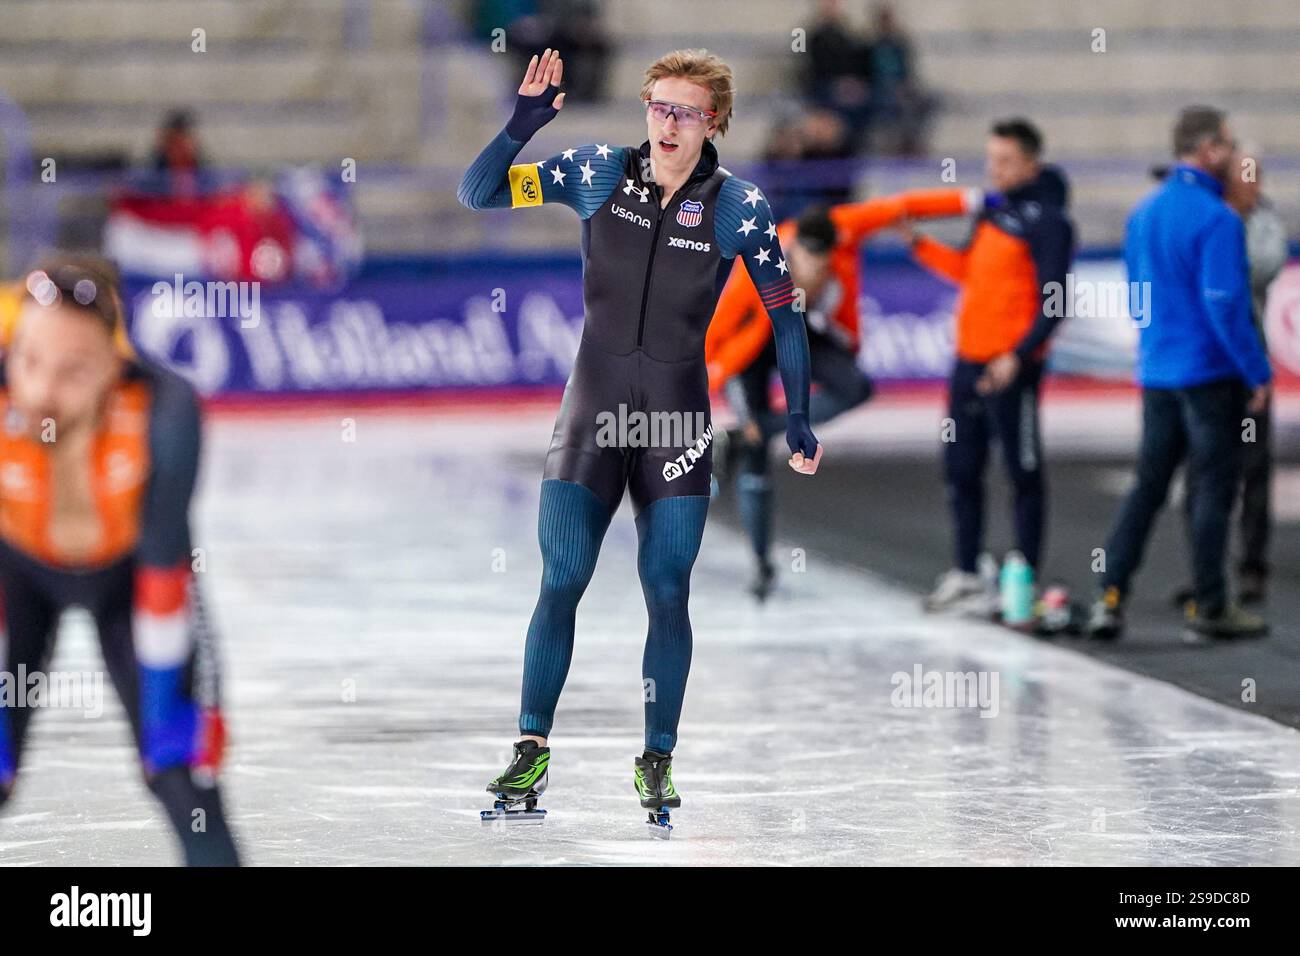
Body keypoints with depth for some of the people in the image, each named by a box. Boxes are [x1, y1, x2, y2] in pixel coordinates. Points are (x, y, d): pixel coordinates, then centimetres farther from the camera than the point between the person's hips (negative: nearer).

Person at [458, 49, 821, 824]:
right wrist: (521, 126, -15)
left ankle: (658, 760, 12)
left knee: (667, 593, 0)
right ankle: (532, 751, 5)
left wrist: (800, 422, -1)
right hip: (592, 412, 1)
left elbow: (785, 314, 3)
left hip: (678, 421, -1)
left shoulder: (738, 206, -5)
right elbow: (477, 195, 1)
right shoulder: (598, 174, -1)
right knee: (560, 582, -4)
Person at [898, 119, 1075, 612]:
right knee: (961, 469, 13)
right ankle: (965, 574, 23)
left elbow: (1054, 302, -15)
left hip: (1010, 367, -9)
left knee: (1023, 473, 0)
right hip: (969, 361, 9)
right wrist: (918, 244, 15)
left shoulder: (1047, 221, -11)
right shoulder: (993, 211, 14)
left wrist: (1019, 356, -23)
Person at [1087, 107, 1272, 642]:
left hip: (1156, 372, 7)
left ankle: (1111, 597, 5)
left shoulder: (1143, 214, 9)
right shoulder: (1216, 219, -16)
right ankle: (1209, 608, 5)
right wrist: (1257, 374, -14)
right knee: (1213, 488, 1)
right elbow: (1225, 304, -20)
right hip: (1212, 373, -7)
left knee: (1148, 486, 11)